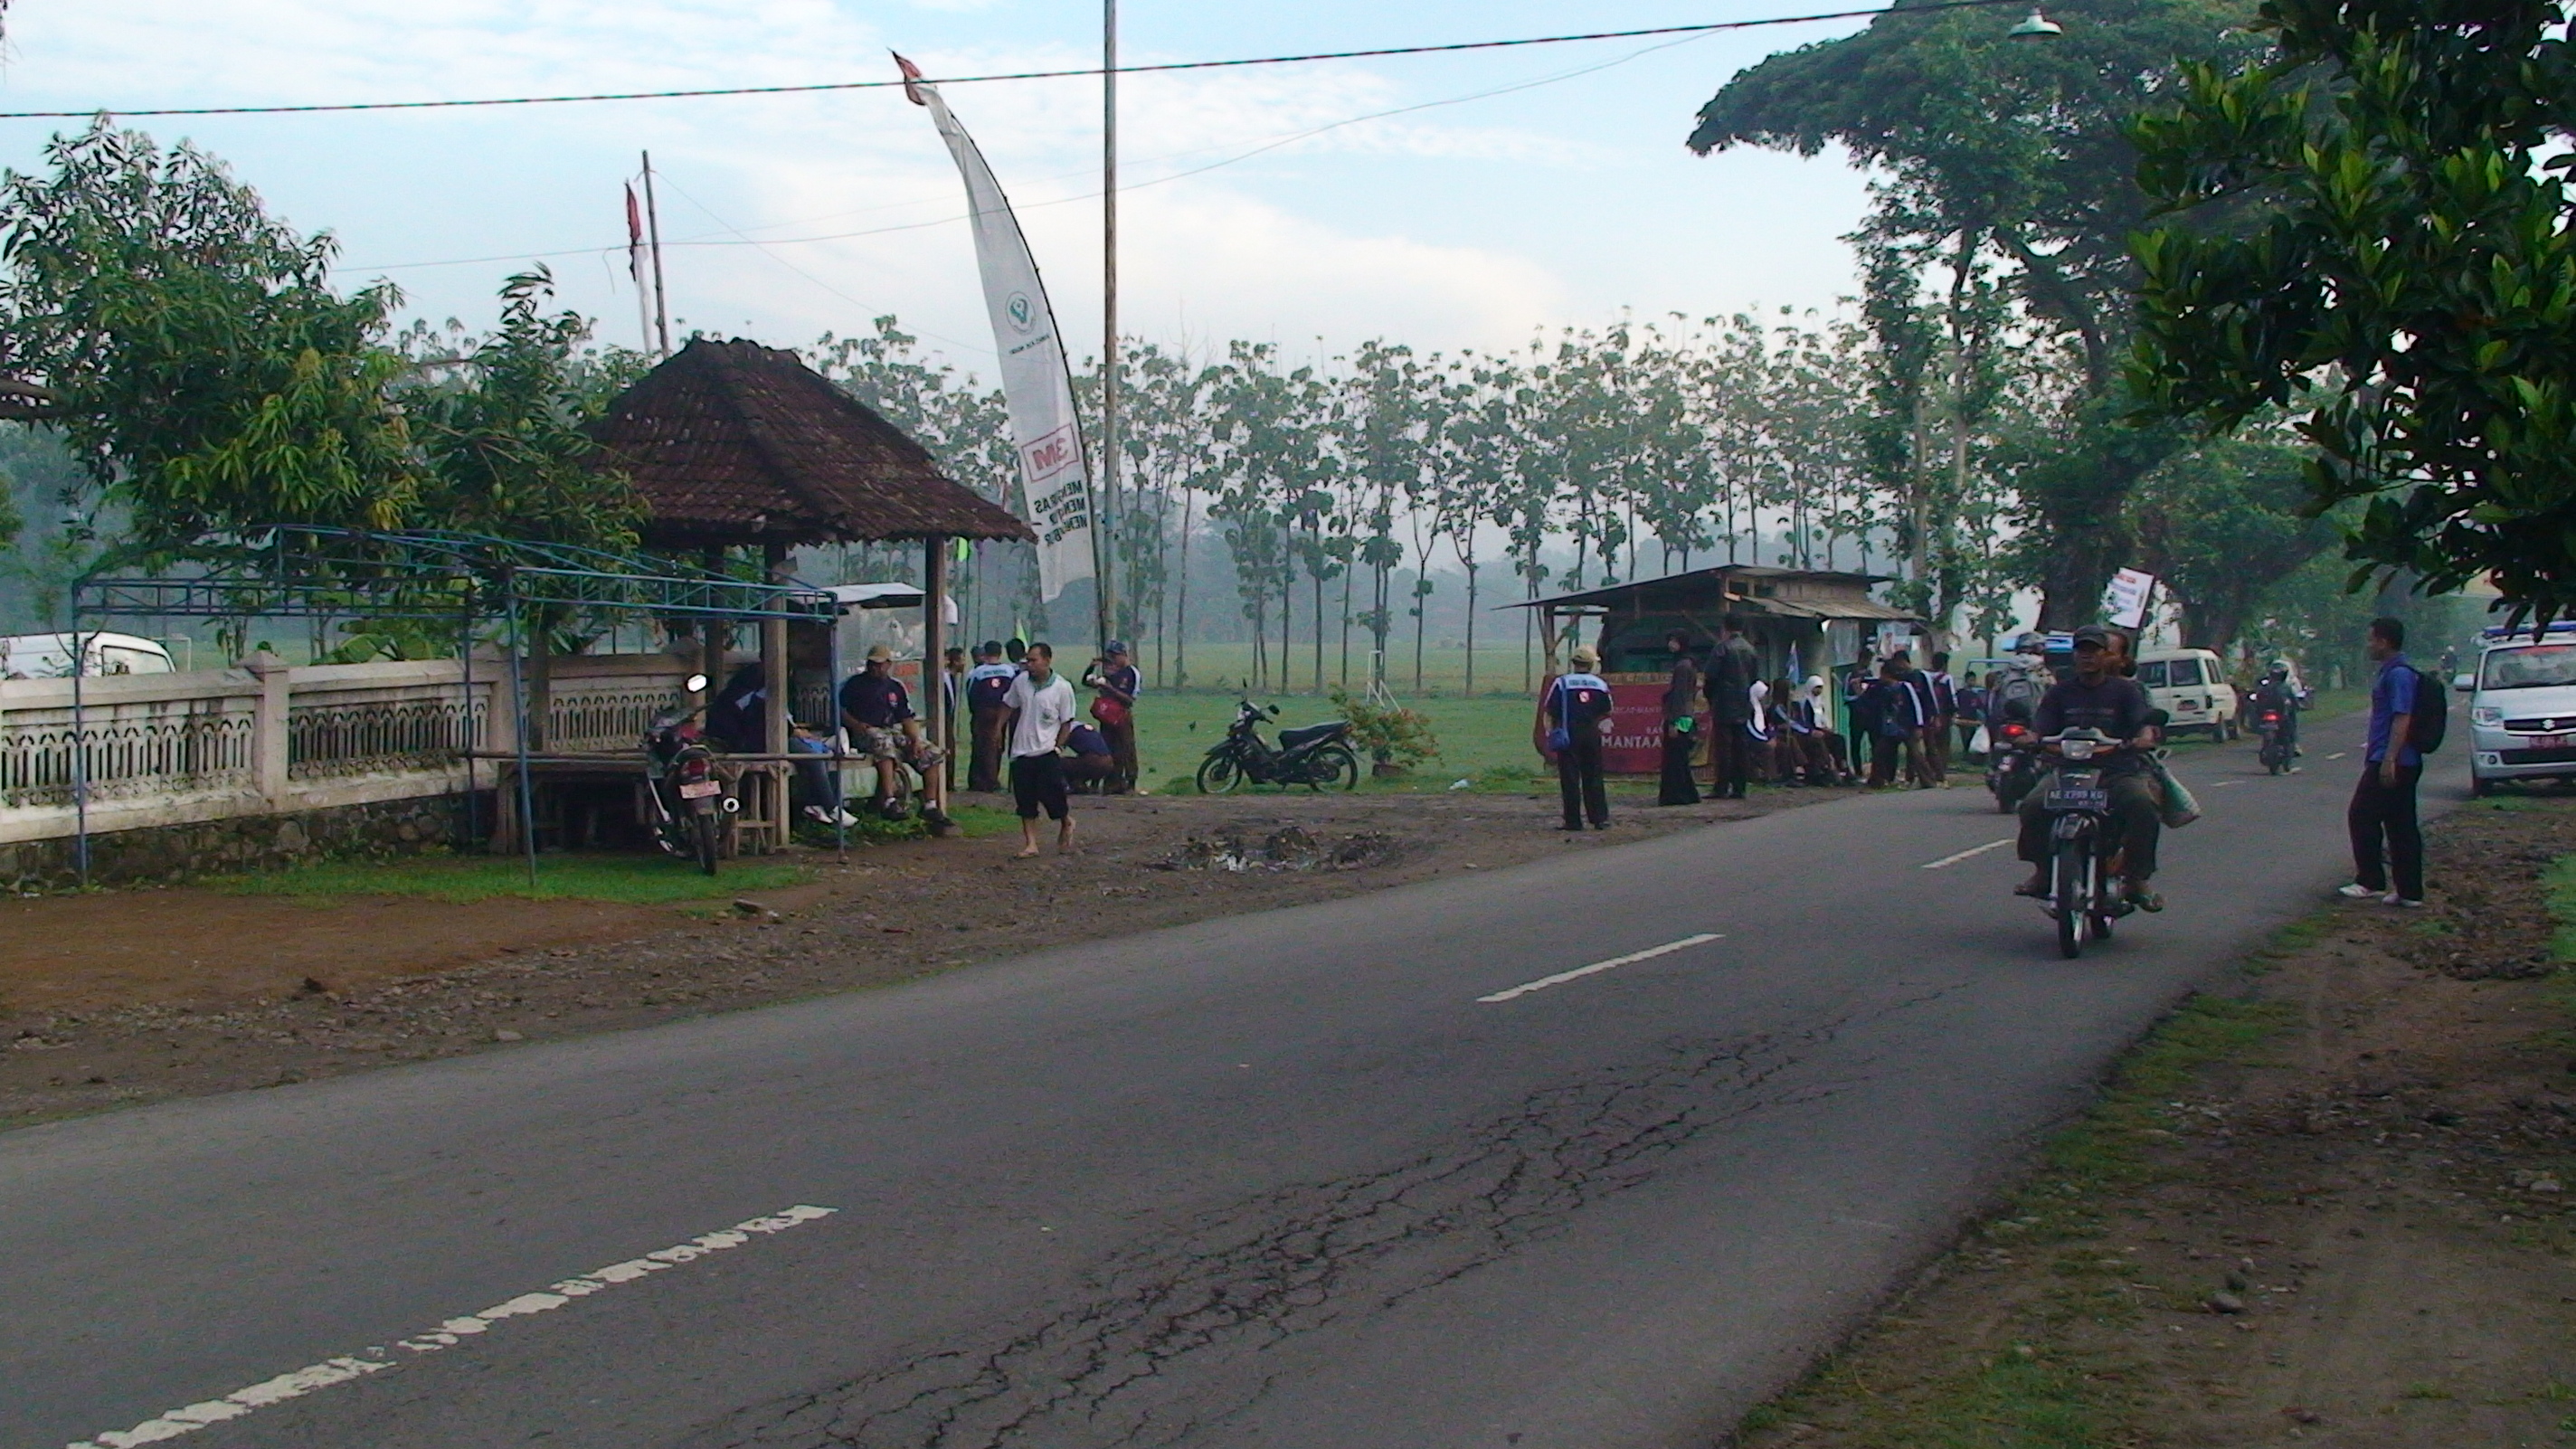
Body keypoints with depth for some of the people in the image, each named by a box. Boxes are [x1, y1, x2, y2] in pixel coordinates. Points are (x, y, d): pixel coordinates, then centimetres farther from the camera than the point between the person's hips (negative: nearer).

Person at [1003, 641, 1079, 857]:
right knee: (1025, 800, 4)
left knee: (1052, 795, -5)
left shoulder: (1062, 688, -9)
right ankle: (1030, 844, 11)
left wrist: (1058, 746, -9)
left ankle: (1066, 824, 27)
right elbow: (1010, 707, 16)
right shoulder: (1021, 682, 1)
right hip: (1022, 750, 3)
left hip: (1047, 752, -3)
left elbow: (1066, 723, -2)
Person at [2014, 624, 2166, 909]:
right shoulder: (2060, 692, 15)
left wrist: (2145, 737, -29)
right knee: (2033, 806, -27)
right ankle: (2042, 872, -9)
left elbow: (2145, 721, -4)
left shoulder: (2125, 690, 9)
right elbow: (2040, 727, 5)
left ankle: (2136, 878, -19)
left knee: (2143, 806, -33)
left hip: (2118, 771, -1)